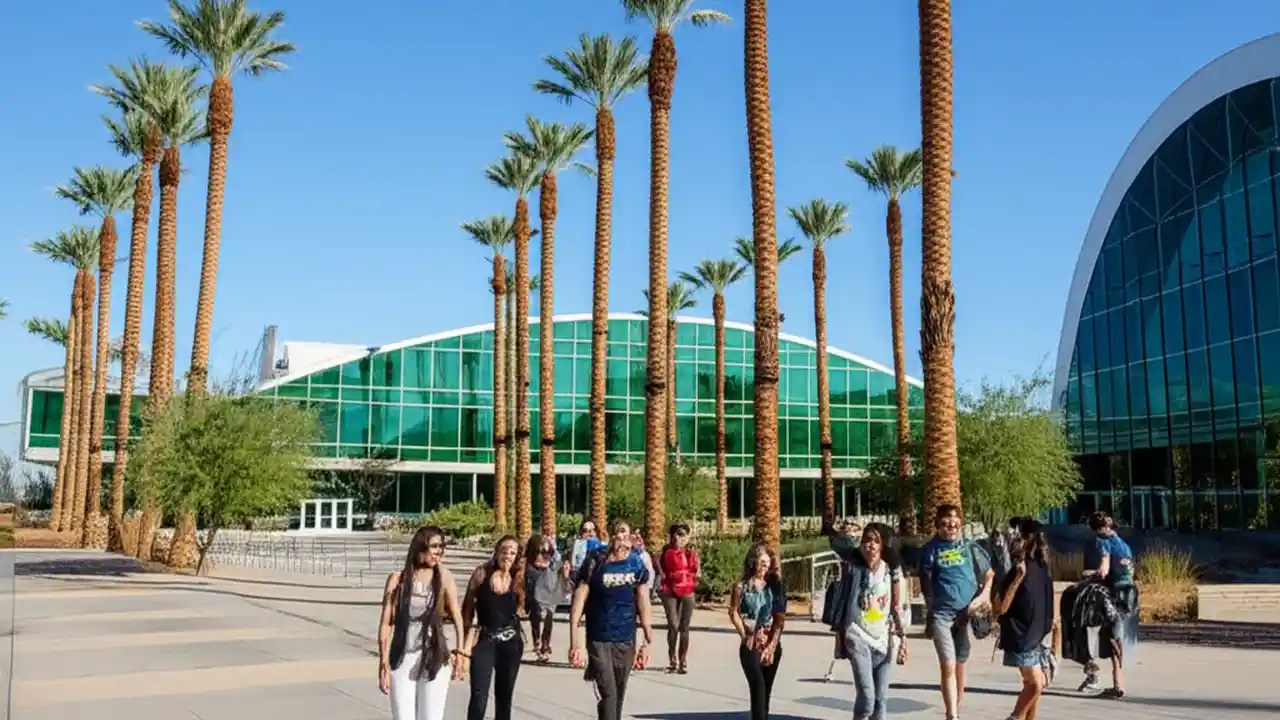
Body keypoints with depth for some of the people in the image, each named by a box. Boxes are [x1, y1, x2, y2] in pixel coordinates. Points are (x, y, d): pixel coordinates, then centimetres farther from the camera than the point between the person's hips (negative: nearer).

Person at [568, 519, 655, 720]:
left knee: (618, 695, 13)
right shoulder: (594, 563, -13)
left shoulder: (637, 564, -4)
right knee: (607, 694, -9)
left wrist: (647, 642, 3)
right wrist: (574, 643, -15)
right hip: (599, 640, -3)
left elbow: (643, 604, 3)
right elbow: (578, 603, -12)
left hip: (626, 640, 3)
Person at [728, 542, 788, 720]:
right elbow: (734, 613, -2)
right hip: (750, 647, -3)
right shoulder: (741, 586, -3)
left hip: (772, 646, 3)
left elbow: (780, 618, 2)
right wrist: (745, 637, -8)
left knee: (765, 692, 9)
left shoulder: (774, 586, 4)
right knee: (758, 688, -16)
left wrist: (771, 645, -6)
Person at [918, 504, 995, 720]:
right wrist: (929, 612, 0)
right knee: (947, 665, -12)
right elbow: (925, 585, 3)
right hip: (941, 613, -2)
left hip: (966, 613, 2)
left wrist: (982, 598, 0)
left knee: (960, 665, 15)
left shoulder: (970, 547, 2)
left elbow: (989, 575, 12)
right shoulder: (931, 549, -2)